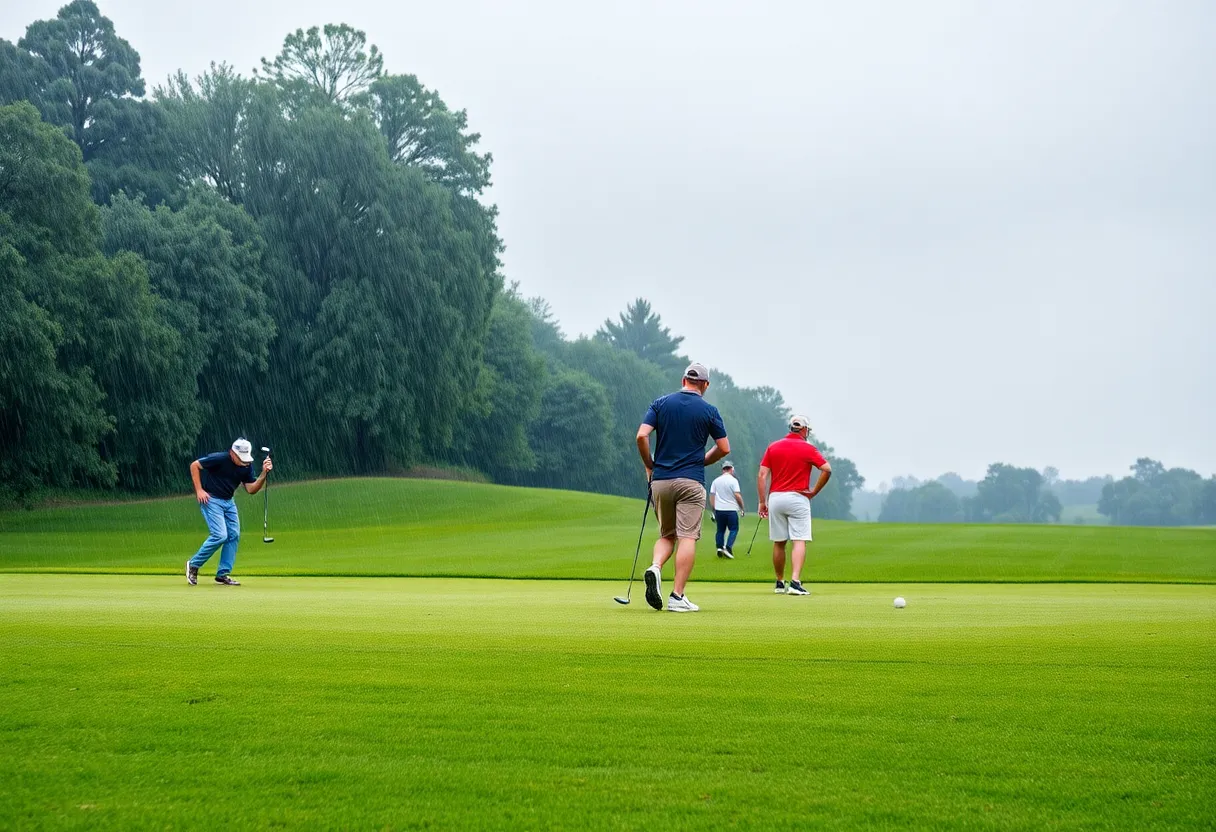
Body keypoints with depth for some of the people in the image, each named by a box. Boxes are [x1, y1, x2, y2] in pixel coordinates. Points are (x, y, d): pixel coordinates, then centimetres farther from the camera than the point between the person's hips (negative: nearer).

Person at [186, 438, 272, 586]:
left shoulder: (247, 466, -3)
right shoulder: (220, 459, -22)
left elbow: (251, 489, -3)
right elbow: (194, 465, -14)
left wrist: (264, 474, -18)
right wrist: (199, 490, -16)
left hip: (228, 501, 7)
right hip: (211, 499, -7)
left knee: (234, 535, 0)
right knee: (220, 535, -16)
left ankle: (223, 574, 9)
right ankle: (193, 564, 0)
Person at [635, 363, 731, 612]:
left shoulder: (661, 403, 5)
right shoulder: (709, 410, 1)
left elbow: (642, 436, -5)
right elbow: (724, 448, 3)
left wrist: (649, 466, 8)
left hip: (660, 480, 3)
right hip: (691, 481, -3)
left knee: (667, 535, 16)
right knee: (687, 537, -3)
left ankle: (655, 567, -14)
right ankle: (677, 596, -9)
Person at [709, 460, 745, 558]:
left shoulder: (716, 481, 8)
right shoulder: (733, 480, -7)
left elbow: (711, 496, 8)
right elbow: (737, 496, -12)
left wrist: (713, 509, 16)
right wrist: (742, 509, -2)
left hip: (719, 510, 4)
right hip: (731, 510, -4)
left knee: (720, 530, 12)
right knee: (734, 529, 2)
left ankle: (719, 548, 3)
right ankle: (728, 548, -13)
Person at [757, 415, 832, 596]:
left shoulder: (773, 447, 8)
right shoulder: (807, 449, -1)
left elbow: (762, 475, 3)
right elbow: (827, 469, -11)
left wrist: (762, 501, 4)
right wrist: (814, 492, -1)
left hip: (775, 498, 4)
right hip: (798, 498, -4)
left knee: (779, 543, 12)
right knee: (800, 541, -6)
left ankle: (780, 583, 19)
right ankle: (795, 581, -21)